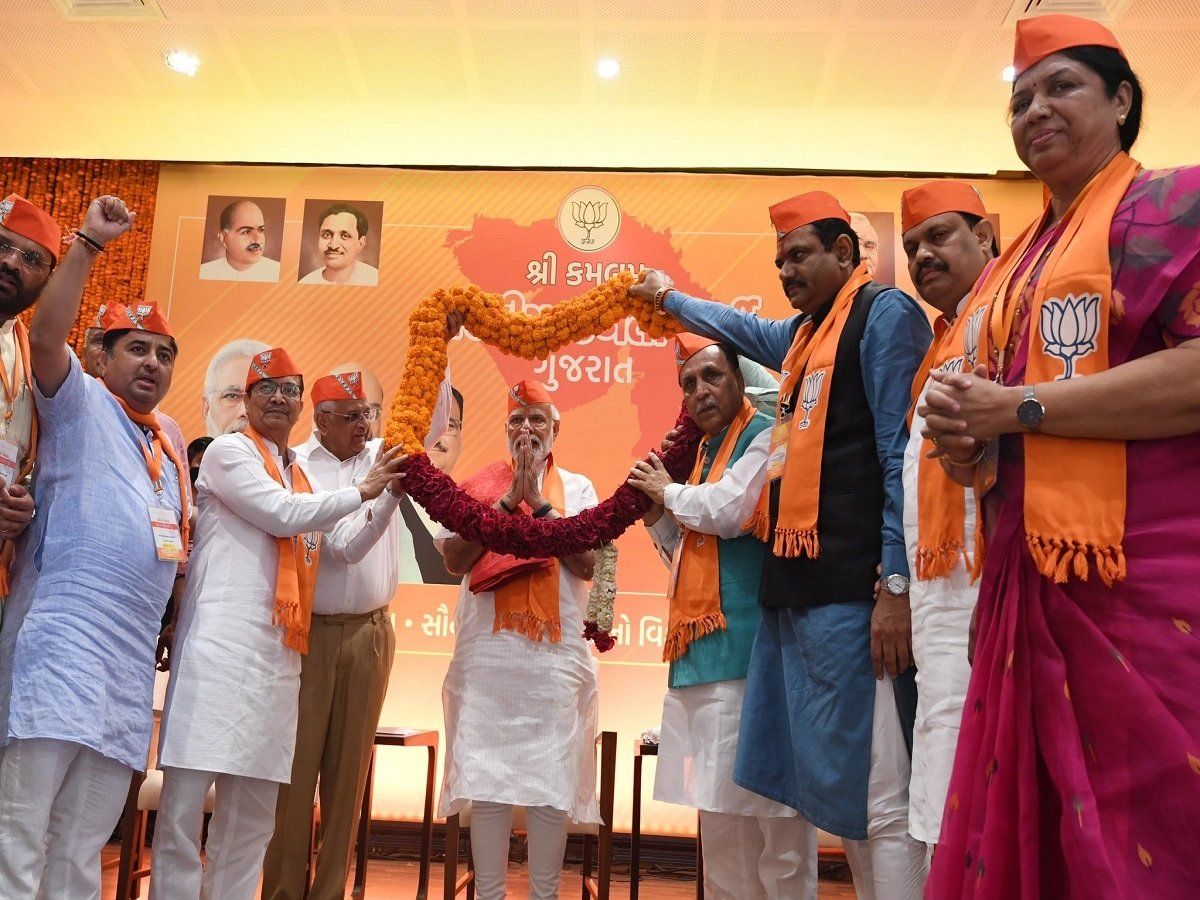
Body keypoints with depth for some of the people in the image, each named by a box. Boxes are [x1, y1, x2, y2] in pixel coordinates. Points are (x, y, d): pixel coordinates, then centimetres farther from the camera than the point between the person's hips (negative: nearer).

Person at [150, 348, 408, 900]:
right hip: (221, 643, -7)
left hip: (279, 652, 7)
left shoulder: (300, 479, 22)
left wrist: (391, 494, 9)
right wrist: (361, 491, -3)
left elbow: (346, 549, 19)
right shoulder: (229, 451, 2)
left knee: (253, 809, 10)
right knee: (185, 800, -7)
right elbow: (281, 515, -10)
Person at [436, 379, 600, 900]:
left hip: (556, 654, 0)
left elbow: (587, 564, -3)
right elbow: (454, 558, -3)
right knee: (487, 776, 1)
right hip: (487, 652, 0)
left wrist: (539, 501, -9)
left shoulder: (577, 487, 10)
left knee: (551, 778, 0)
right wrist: (509, 499, -8)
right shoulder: (480, 485, 10)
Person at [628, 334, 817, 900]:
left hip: (747, 648, -9)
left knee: (768, 801, -3)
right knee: (720, 809, 15)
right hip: (700, 652, 9)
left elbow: (729, 510, -20)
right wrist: (655, 513, 10)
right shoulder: (704, 452, 20)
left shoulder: (765, 437, -4)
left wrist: (669, 492, -2)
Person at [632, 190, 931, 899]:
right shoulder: (803, 333, 23)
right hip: (796, 587, 9)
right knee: (833, 788, 10)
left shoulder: (884, 313, -2)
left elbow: (902, 457, -11)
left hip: (851, 591, -8)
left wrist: (896, 586, -17)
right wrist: (669, 297, 59)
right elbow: (741, 329, 46)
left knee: (877, 797, -9)